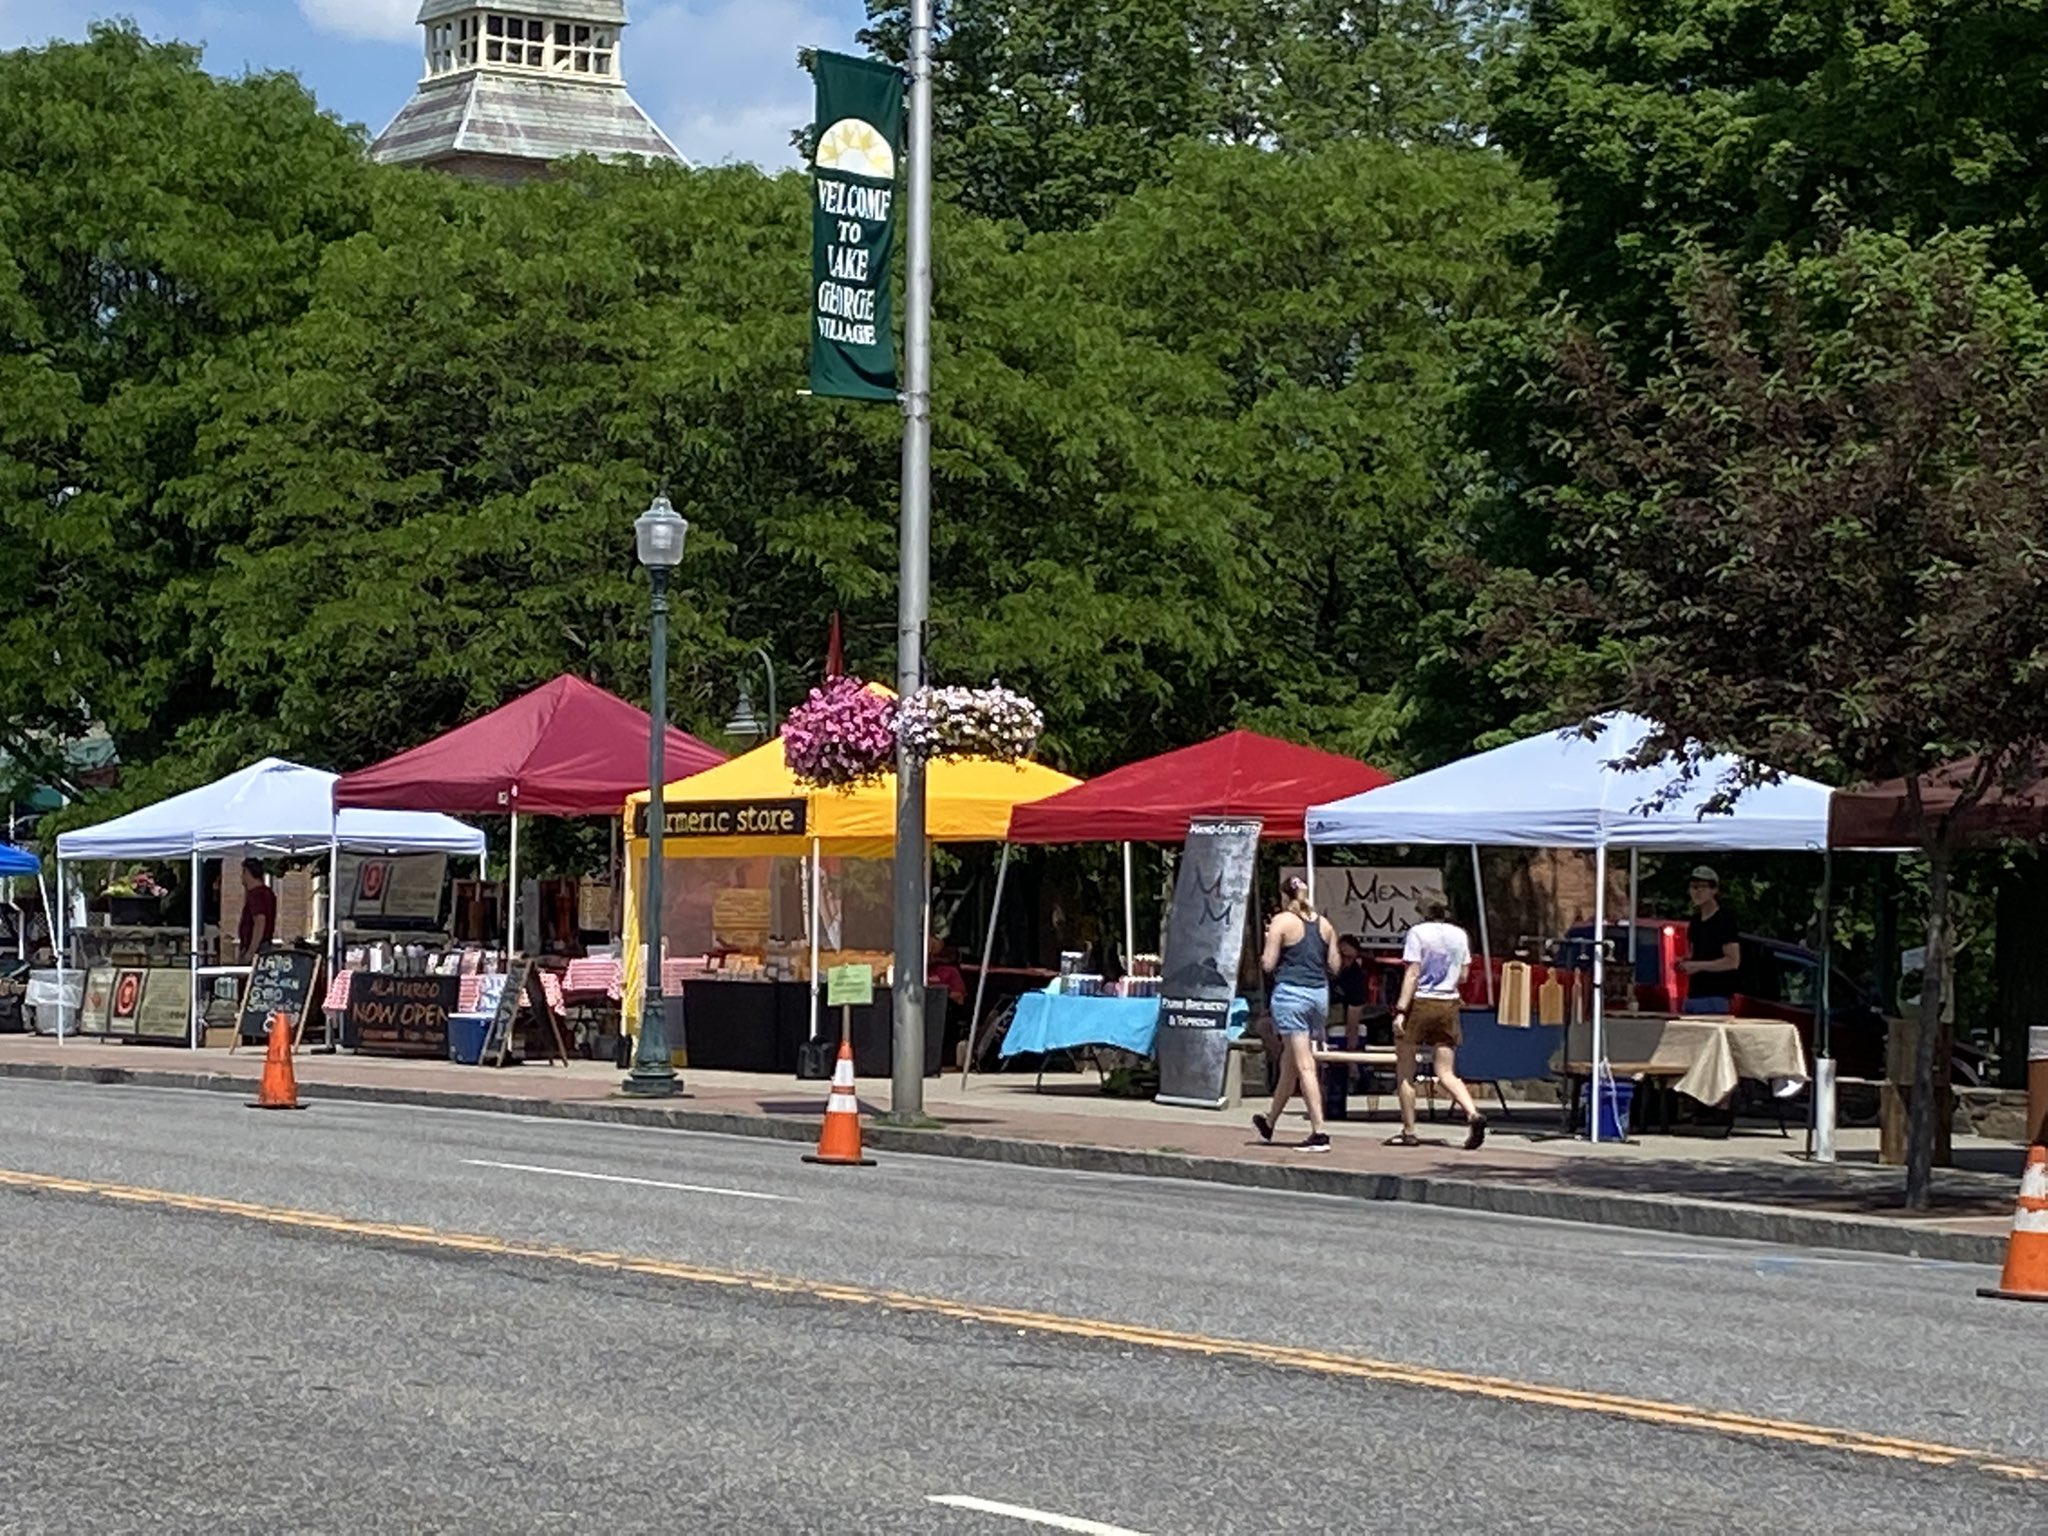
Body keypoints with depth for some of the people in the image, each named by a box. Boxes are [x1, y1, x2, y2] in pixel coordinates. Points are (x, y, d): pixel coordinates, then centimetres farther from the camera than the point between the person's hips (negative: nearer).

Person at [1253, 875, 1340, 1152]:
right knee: (1289, 1063, 18)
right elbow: (1334, 967, 9)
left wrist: (1267, 947, 11)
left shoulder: (1282, 922, -7)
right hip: (1320, 994, 6)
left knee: (1304, 1066, -7)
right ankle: (1269, 1123, 33)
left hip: (1291, 992, -6)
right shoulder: (1324, 925, 9)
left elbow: (1268, 965, -8)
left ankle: (1319, 1132, -13)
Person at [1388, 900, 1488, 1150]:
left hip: (1420, 1002, -4)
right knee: (1446, 1073, 5)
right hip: (1448, 1005, 4)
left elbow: (1412, 974, -11)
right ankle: (1473, 1114, -18)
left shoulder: (1418, 932, -3)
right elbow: (1463, 977, 14)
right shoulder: (1460, 935, 10)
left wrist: (1401, 1010, -14)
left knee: (1404, 1072, 6)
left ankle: (1409, 1131, 5)